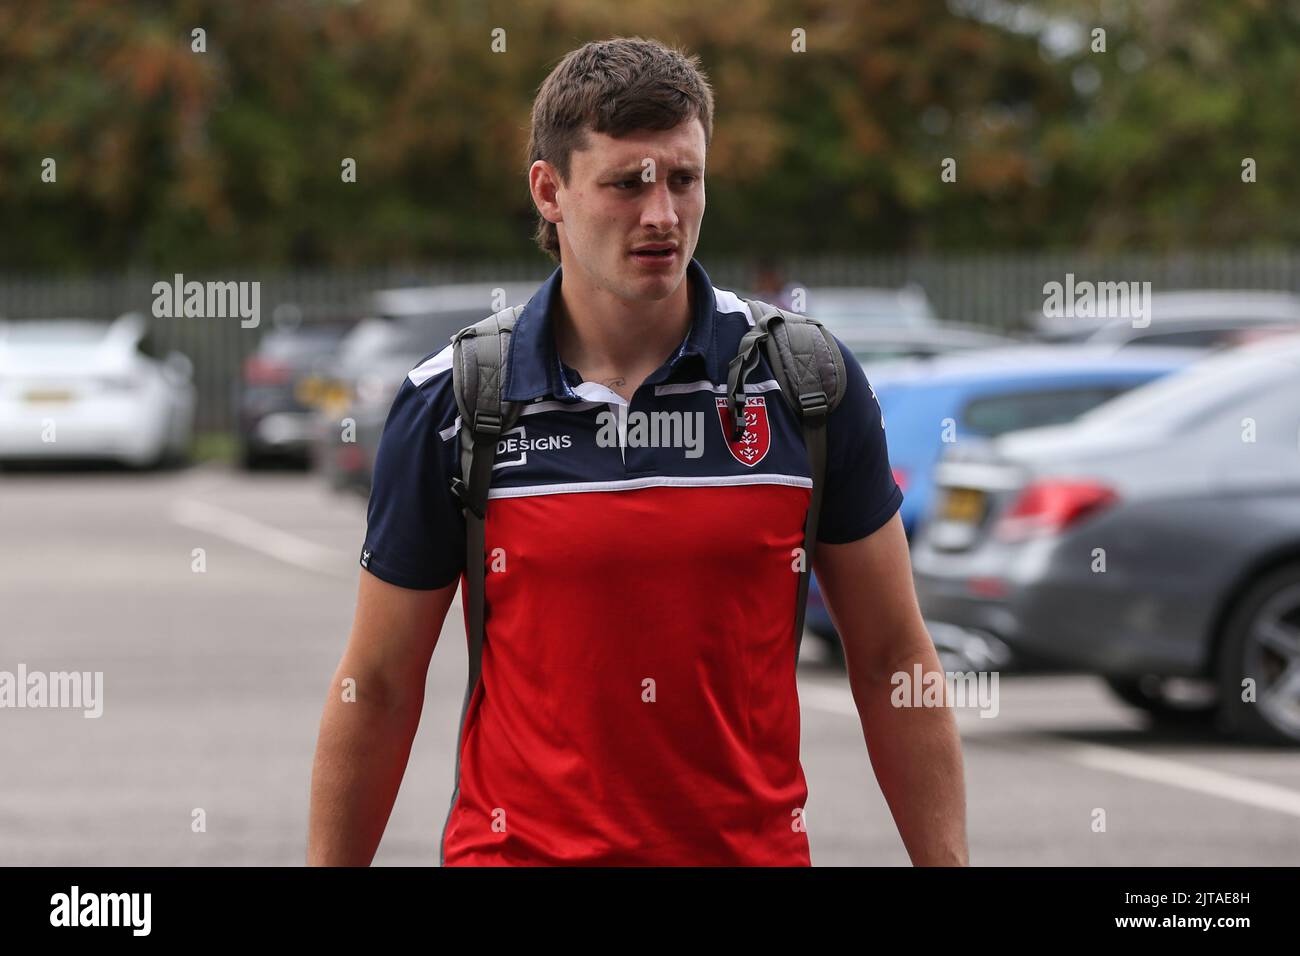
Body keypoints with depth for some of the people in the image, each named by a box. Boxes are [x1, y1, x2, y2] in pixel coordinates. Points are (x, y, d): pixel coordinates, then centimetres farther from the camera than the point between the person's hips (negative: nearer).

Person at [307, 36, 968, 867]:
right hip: (517, 846, -1)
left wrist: (947, 862, -4)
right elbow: (379, 686, 3)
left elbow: (891, 661, 2)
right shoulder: (448, 403, -4)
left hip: (755, 845, 1)